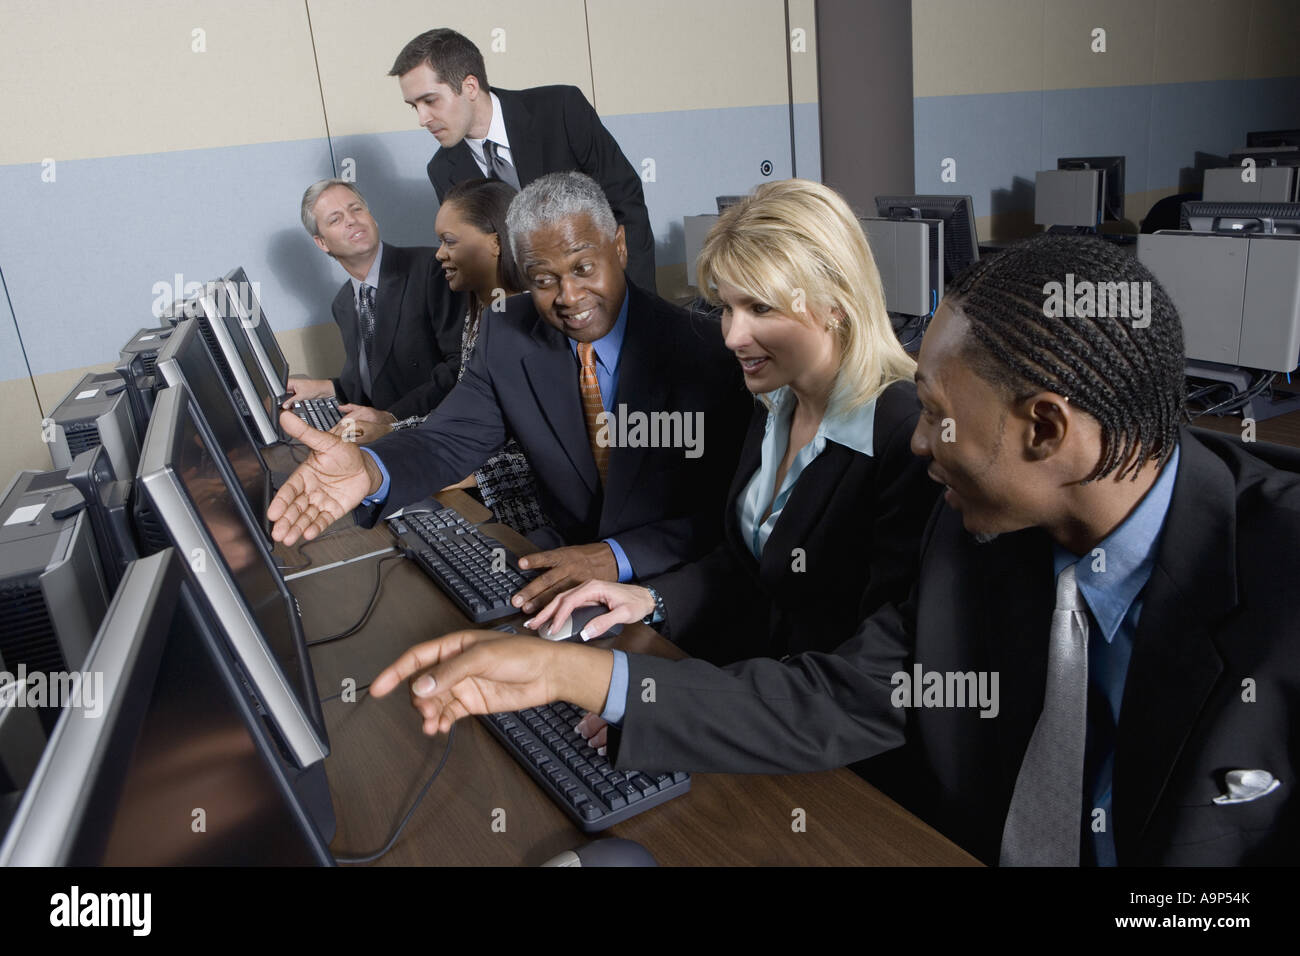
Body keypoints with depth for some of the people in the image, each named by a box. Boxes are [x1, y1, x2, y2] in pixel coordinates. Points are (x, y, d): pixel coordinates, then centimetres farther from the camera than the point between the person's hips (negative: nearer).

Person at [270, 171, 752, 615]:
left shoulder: (702, 348, -14)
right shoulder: (507, 338, -1)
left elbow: (727, 513, -16)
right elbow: (450, 440, -3)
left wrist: (618, 558, -31)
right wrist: (368, 470, -26)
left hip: (676, 587, -4)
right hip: (565, 558, 4)